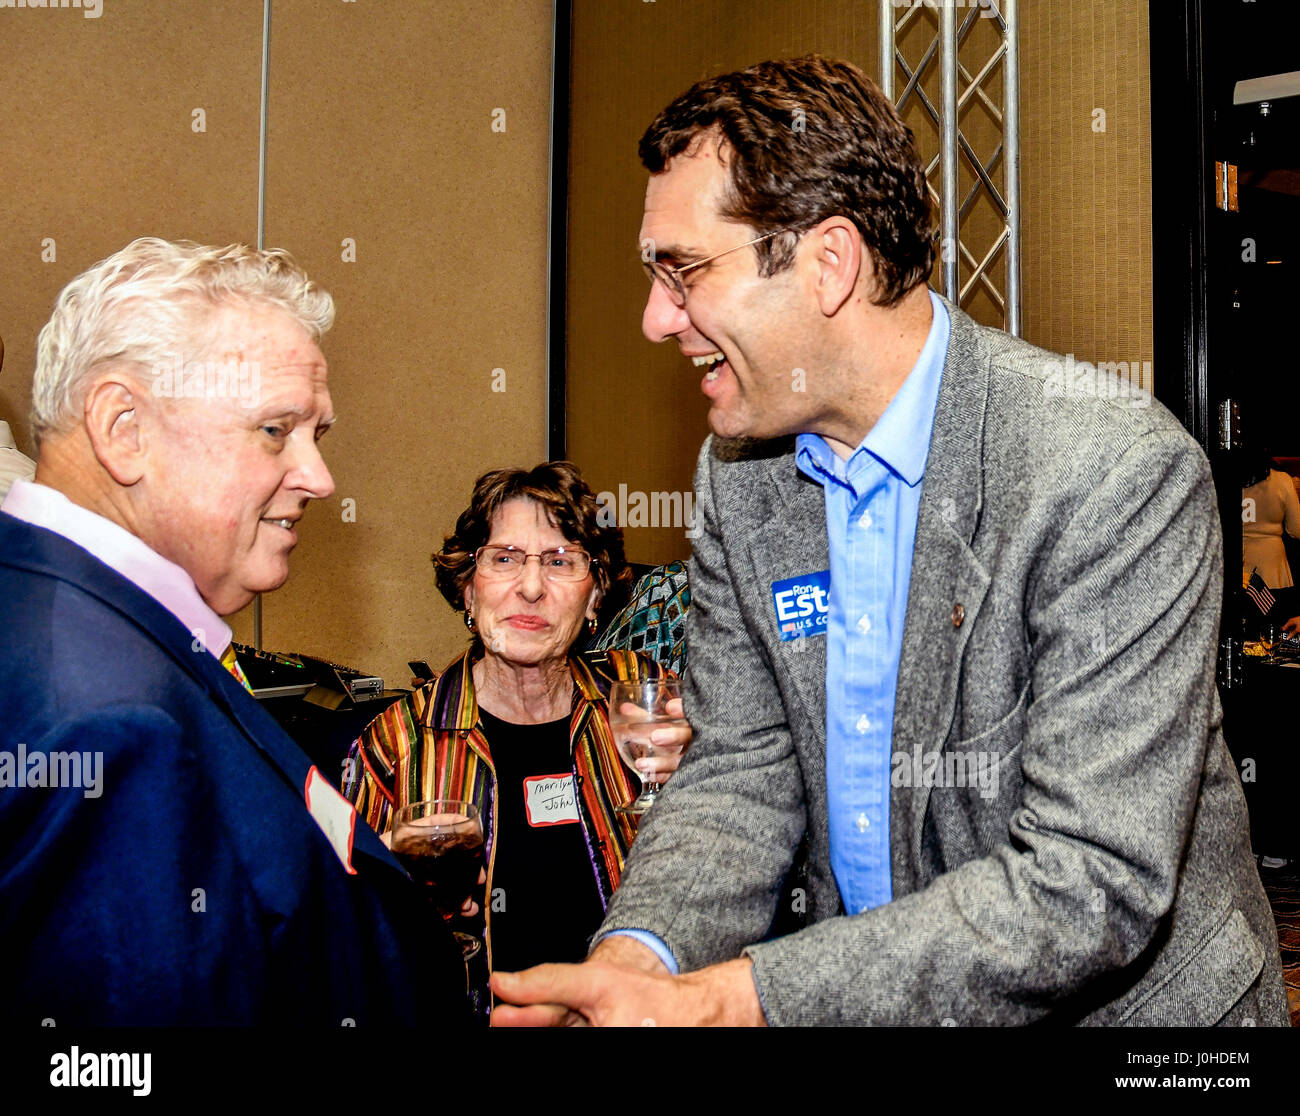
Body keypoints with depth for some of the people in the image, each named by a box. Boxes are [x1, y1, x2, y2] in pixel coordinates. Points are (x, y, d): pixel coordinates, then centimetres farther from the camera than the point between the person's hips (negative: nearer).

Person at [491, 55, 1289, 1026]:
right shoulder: (738, 474, -1)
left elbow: (1092, 884, -23)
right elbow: (744, 774, 1)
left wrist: (730, 1000, -25)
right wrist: (637, 956, -17)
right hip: (857, 999, 5)